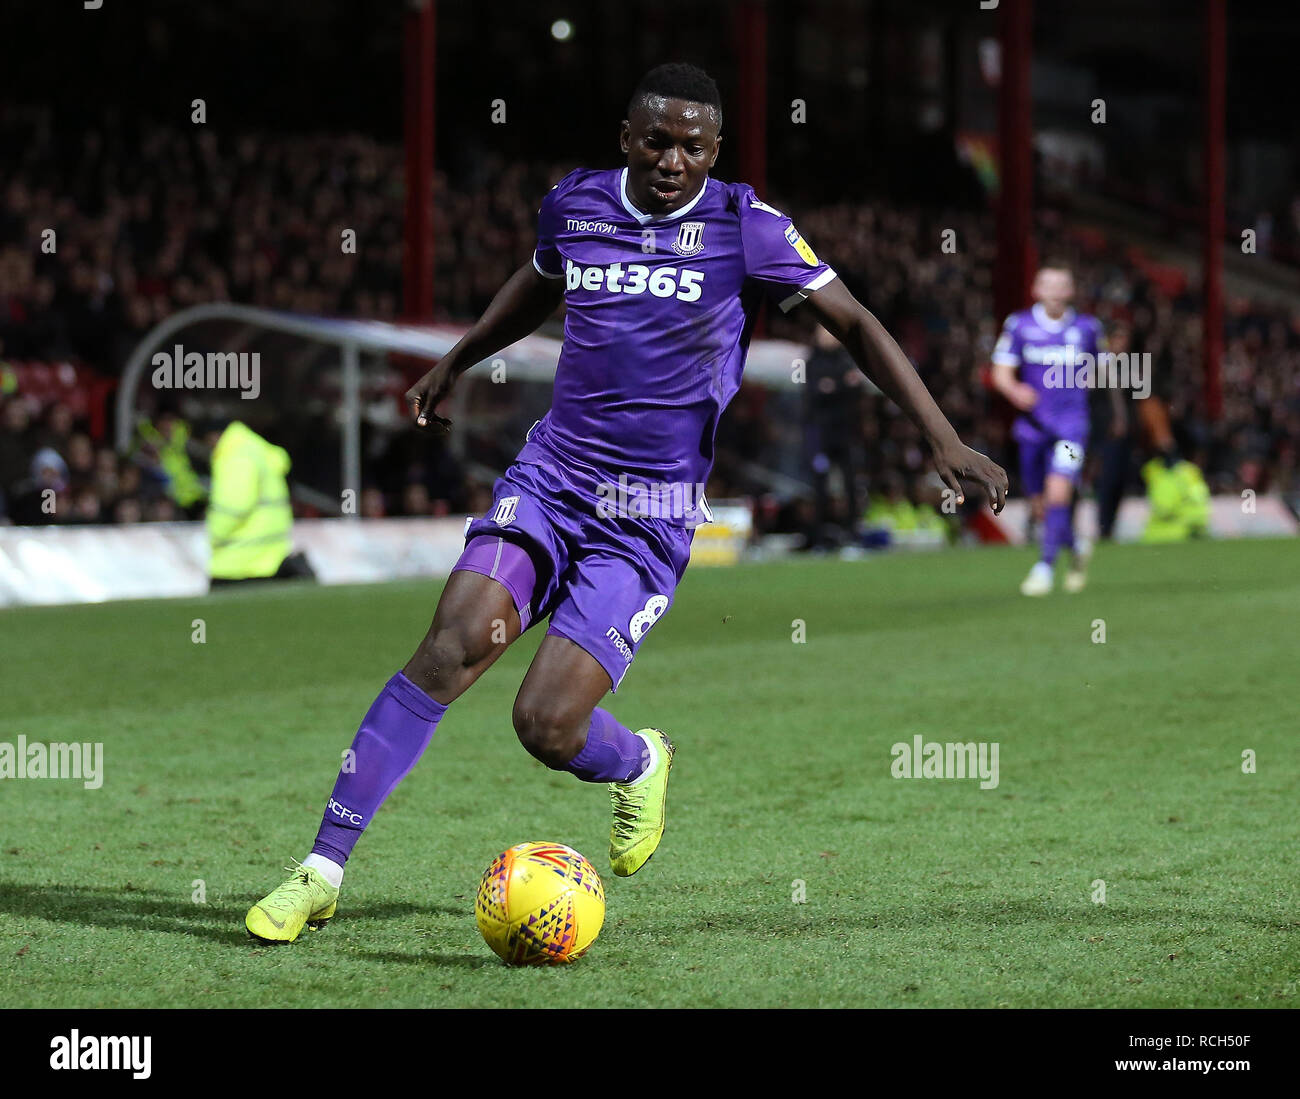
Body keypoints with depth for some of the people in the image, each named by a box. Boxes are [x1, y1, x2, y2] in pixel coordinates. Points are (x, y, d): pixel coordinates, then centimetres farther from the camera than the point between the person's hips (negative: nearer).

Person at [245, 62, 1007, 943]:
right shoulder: (574, 205, 5)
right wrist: (453, 365, 38)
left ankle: (639, 764, 24)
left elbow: (853, 324, -2)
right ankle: (322, 873, -17)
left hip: (648, 522, -3)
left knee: (546, 725, -15)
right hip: (547, 481, 3)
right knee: (458, 640, -22)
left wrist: (944, 438, -10)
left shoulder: (744, 227, -5)